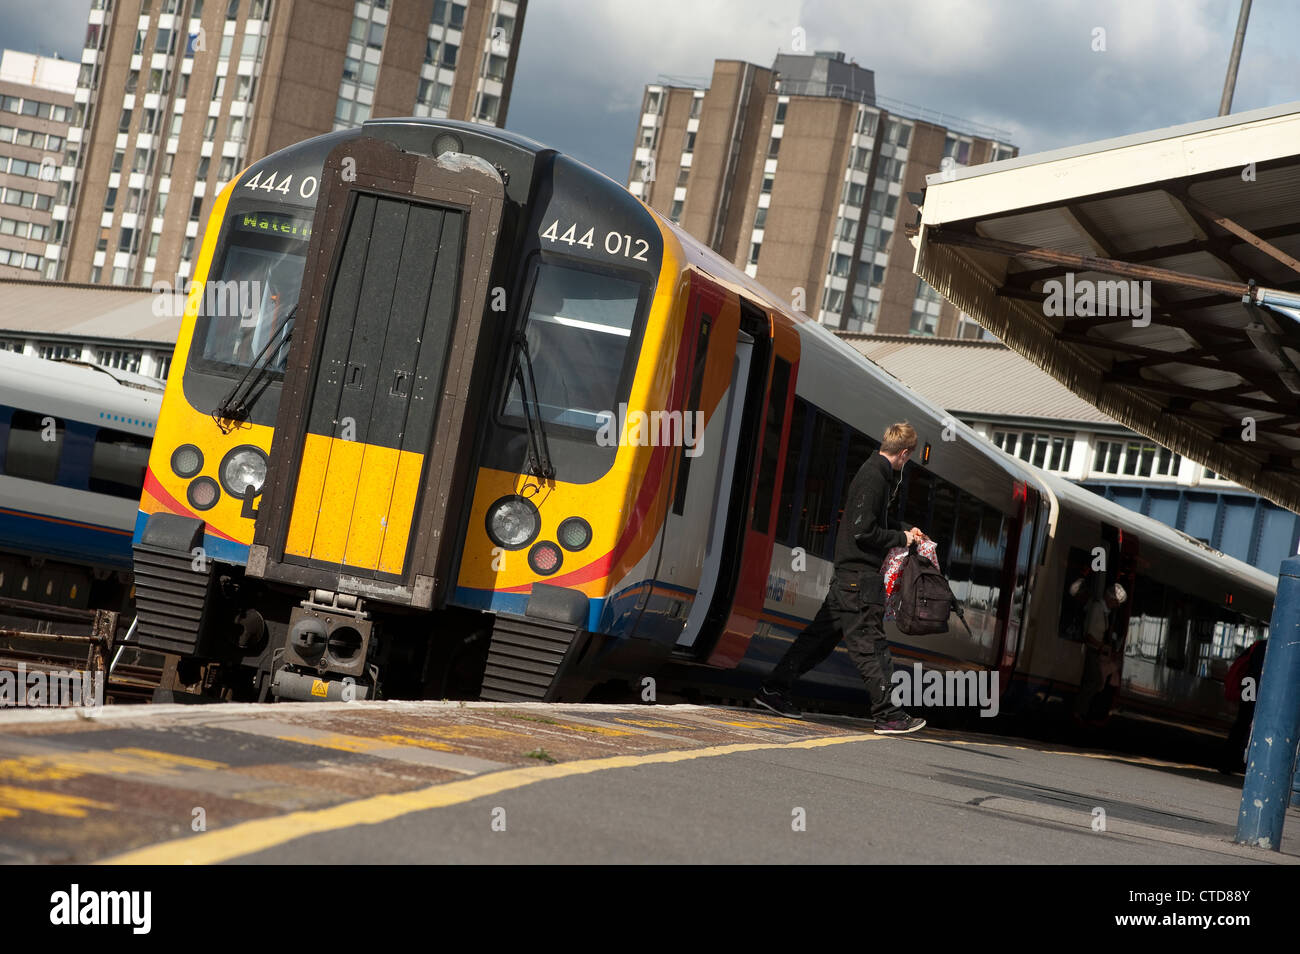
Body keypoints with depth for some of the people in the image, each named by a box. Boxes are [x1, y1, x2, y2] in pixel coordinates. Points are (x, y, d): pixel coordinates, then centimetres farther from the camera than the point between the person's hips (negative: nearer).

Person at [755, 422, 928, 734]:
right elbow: (864, 531, -20)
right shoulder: (873, 478, -16)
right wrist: (901, 539, -8)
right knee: (870, 644, -6)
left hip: (848, 571, 10)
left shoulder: (877, 474, 15)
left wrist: (904, 531, 19)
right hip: (859, 573, -10)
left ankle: (773, 689, 16)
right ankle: (888, 715, -3)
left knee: (822, 633, 13)